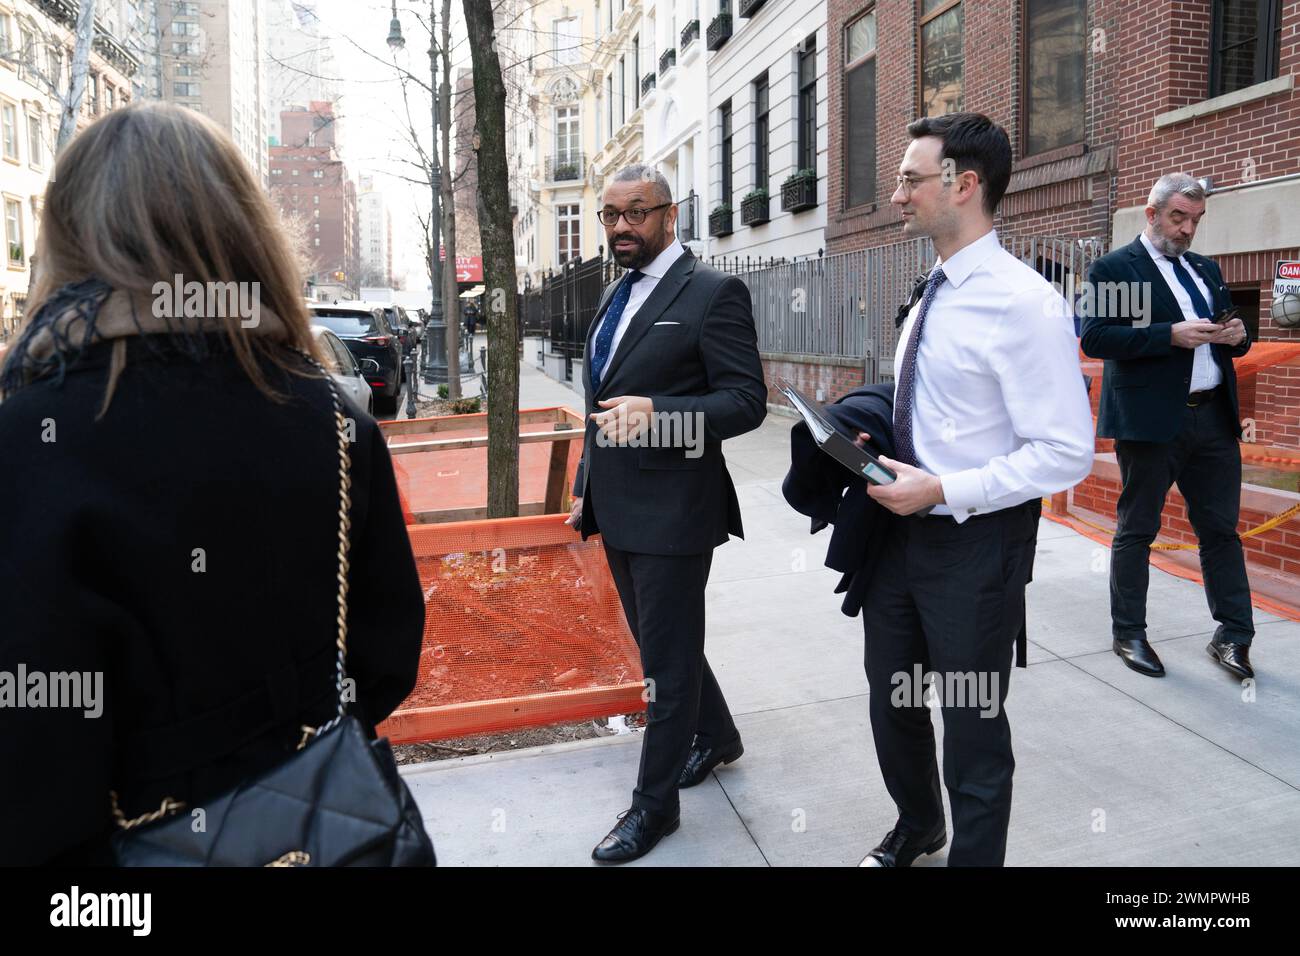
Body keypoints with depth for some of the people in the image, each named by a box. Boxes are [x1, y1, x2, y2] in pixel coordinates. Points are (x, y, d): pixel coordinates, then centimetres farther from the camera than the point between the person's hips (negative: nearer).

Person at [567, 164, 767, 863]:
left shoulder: (712, 293, -11)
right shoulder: (616, 296, 15)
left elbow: (746, 401, -16)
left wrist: (657, 412, -31)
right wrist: (587, 489, 19)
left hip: (671, 509, -8)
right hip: (618, 509, 9)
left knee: (667, 659, 4)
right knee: (657, 641, 21)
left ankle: (654, 803, 20)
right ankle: (716, 736, 44)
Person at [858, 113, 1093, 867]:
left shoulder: (1026, 303, -20)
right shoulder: (934, 295, 7)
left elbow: (1066, 454, -21)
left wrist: (943, 490, -24)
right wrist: (876, 438, 1)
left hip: (975, 544, -8)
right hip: (901, 531, 8)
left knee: (973, 726, 10)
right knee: (893, 702, 23)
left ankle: (973, 855, 35)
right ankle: (916, 825, 49)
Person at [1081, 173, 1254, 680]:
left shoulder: (1206, 269, 17)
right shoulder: (1113, 269, -5)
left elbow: (1226, 333, 24)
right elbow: (1094, 338, -16)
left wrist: (1237, 335, 0)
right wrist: (1171, 335, -22)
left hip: (1213, 417, 6)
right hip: (1151, 420, -6)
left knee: (1220, 528, 10)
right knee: (1136, 530, 5)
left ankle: (1233, 634, 21)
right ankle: (1128, 634, 17)